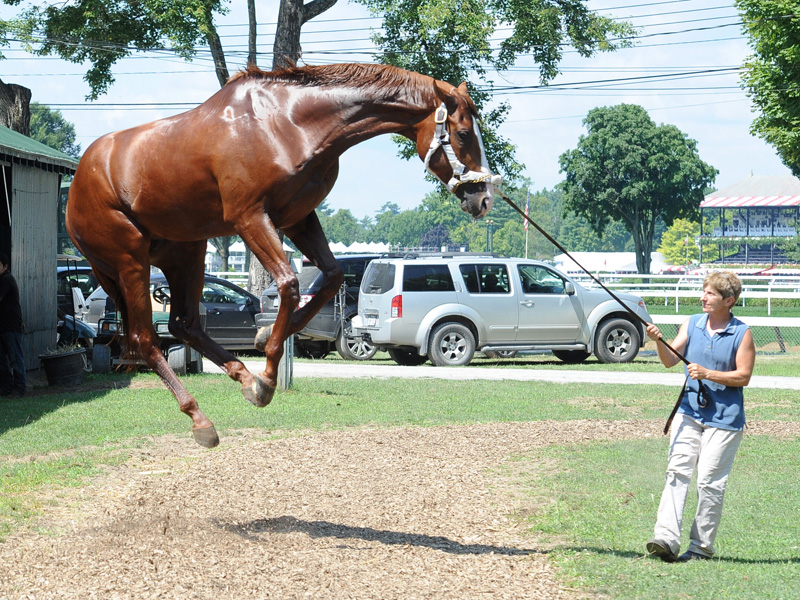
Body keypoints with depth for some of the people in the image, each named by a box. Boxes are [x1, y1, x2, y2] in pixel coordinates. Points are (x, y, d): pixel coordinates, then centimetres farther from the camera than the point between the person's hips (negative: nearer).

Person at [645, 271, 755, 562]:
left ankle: (702, 546, 8)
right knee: (677, 471, -10)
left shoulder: (742, 333, -3)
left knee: (710, 481, -2)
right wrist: (659, 342, -19)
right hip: (689, 410, 3)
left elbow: (743, 376, -7)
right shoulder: (692, 324, 8)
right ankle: (666, 538, -17)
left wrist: (707, 373, -17)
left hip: (724, 418, -3)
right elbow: (670, 360, 1)